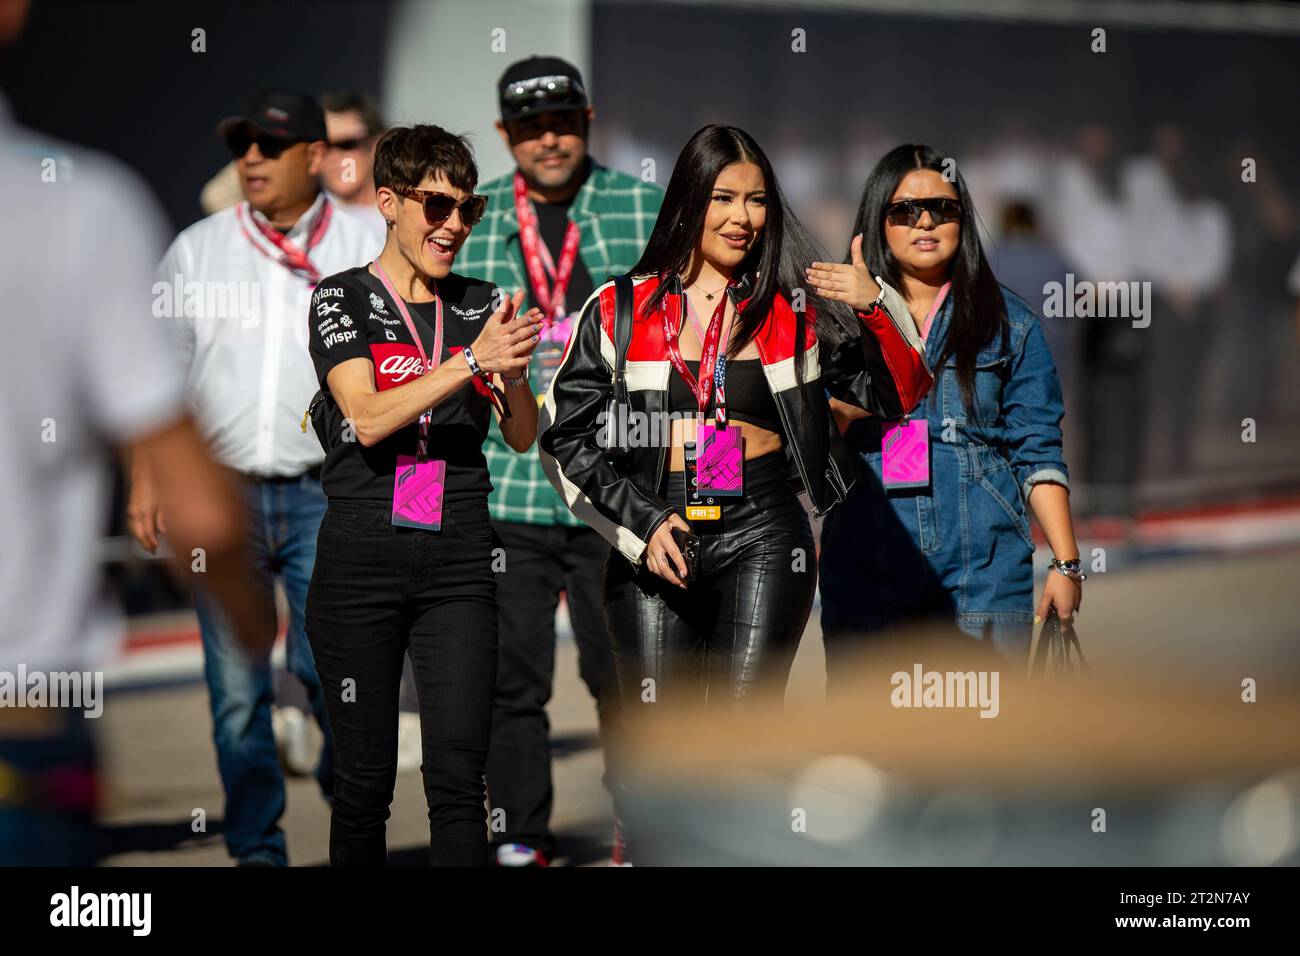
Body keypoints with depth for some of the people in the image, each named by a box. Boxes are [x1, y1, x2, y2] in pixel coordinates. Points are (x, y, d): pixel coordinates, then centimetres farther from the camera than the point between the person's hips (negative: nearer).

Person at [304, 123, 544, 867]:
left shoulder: (482, 305, 12)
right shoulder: (344, 298, 2)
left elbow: (524, 437, 8)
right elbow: (368, 418, -13)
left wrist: (514, 372, -13)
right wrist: (472, 360, -21)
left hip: (458, 562, 2)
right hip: (362, 559, -2)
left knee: (460, 777, -7)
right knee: (366, 778, 2)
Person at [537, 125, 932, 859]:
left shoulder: (795, 308, 8)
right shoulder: (622, 311, 7)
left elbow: (899, 392, 6)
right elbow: (566, 435, 6)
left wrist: (876, 310, -11)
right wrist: (640, 525, -5)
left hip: (763, 531, 0)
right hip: (655, 541, 1)